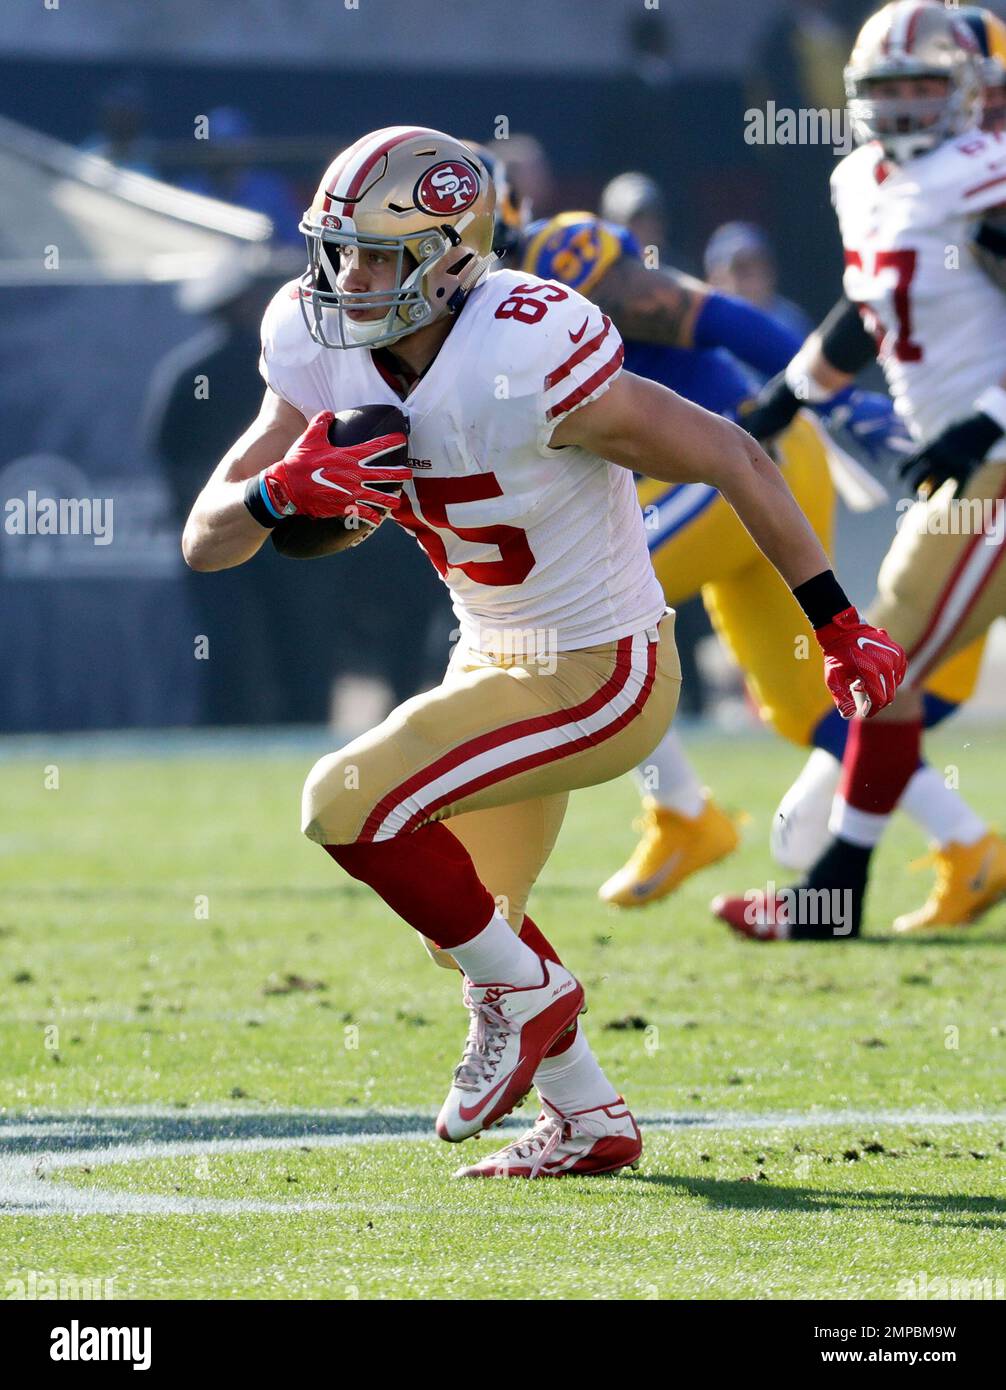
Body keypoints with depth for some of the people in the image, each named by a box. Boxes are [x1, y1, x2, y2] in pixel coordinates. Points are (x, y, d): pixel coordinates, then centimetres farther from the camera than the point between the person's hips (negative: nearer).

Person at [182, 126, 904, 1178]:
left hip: (603, 679, -9)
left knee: (349, 804, -18)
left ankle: (525, 993, 2)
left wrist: (841, 630, -14)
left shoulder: (524, 363, -29)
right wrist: (281, 491, -33)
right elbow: (205, 541, -9)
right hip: (494, 661, 9)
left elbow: (733, 461, -21)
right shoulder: (330, 359, -8)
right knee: (466, 922, 20)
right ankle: (591, 1124, 38)